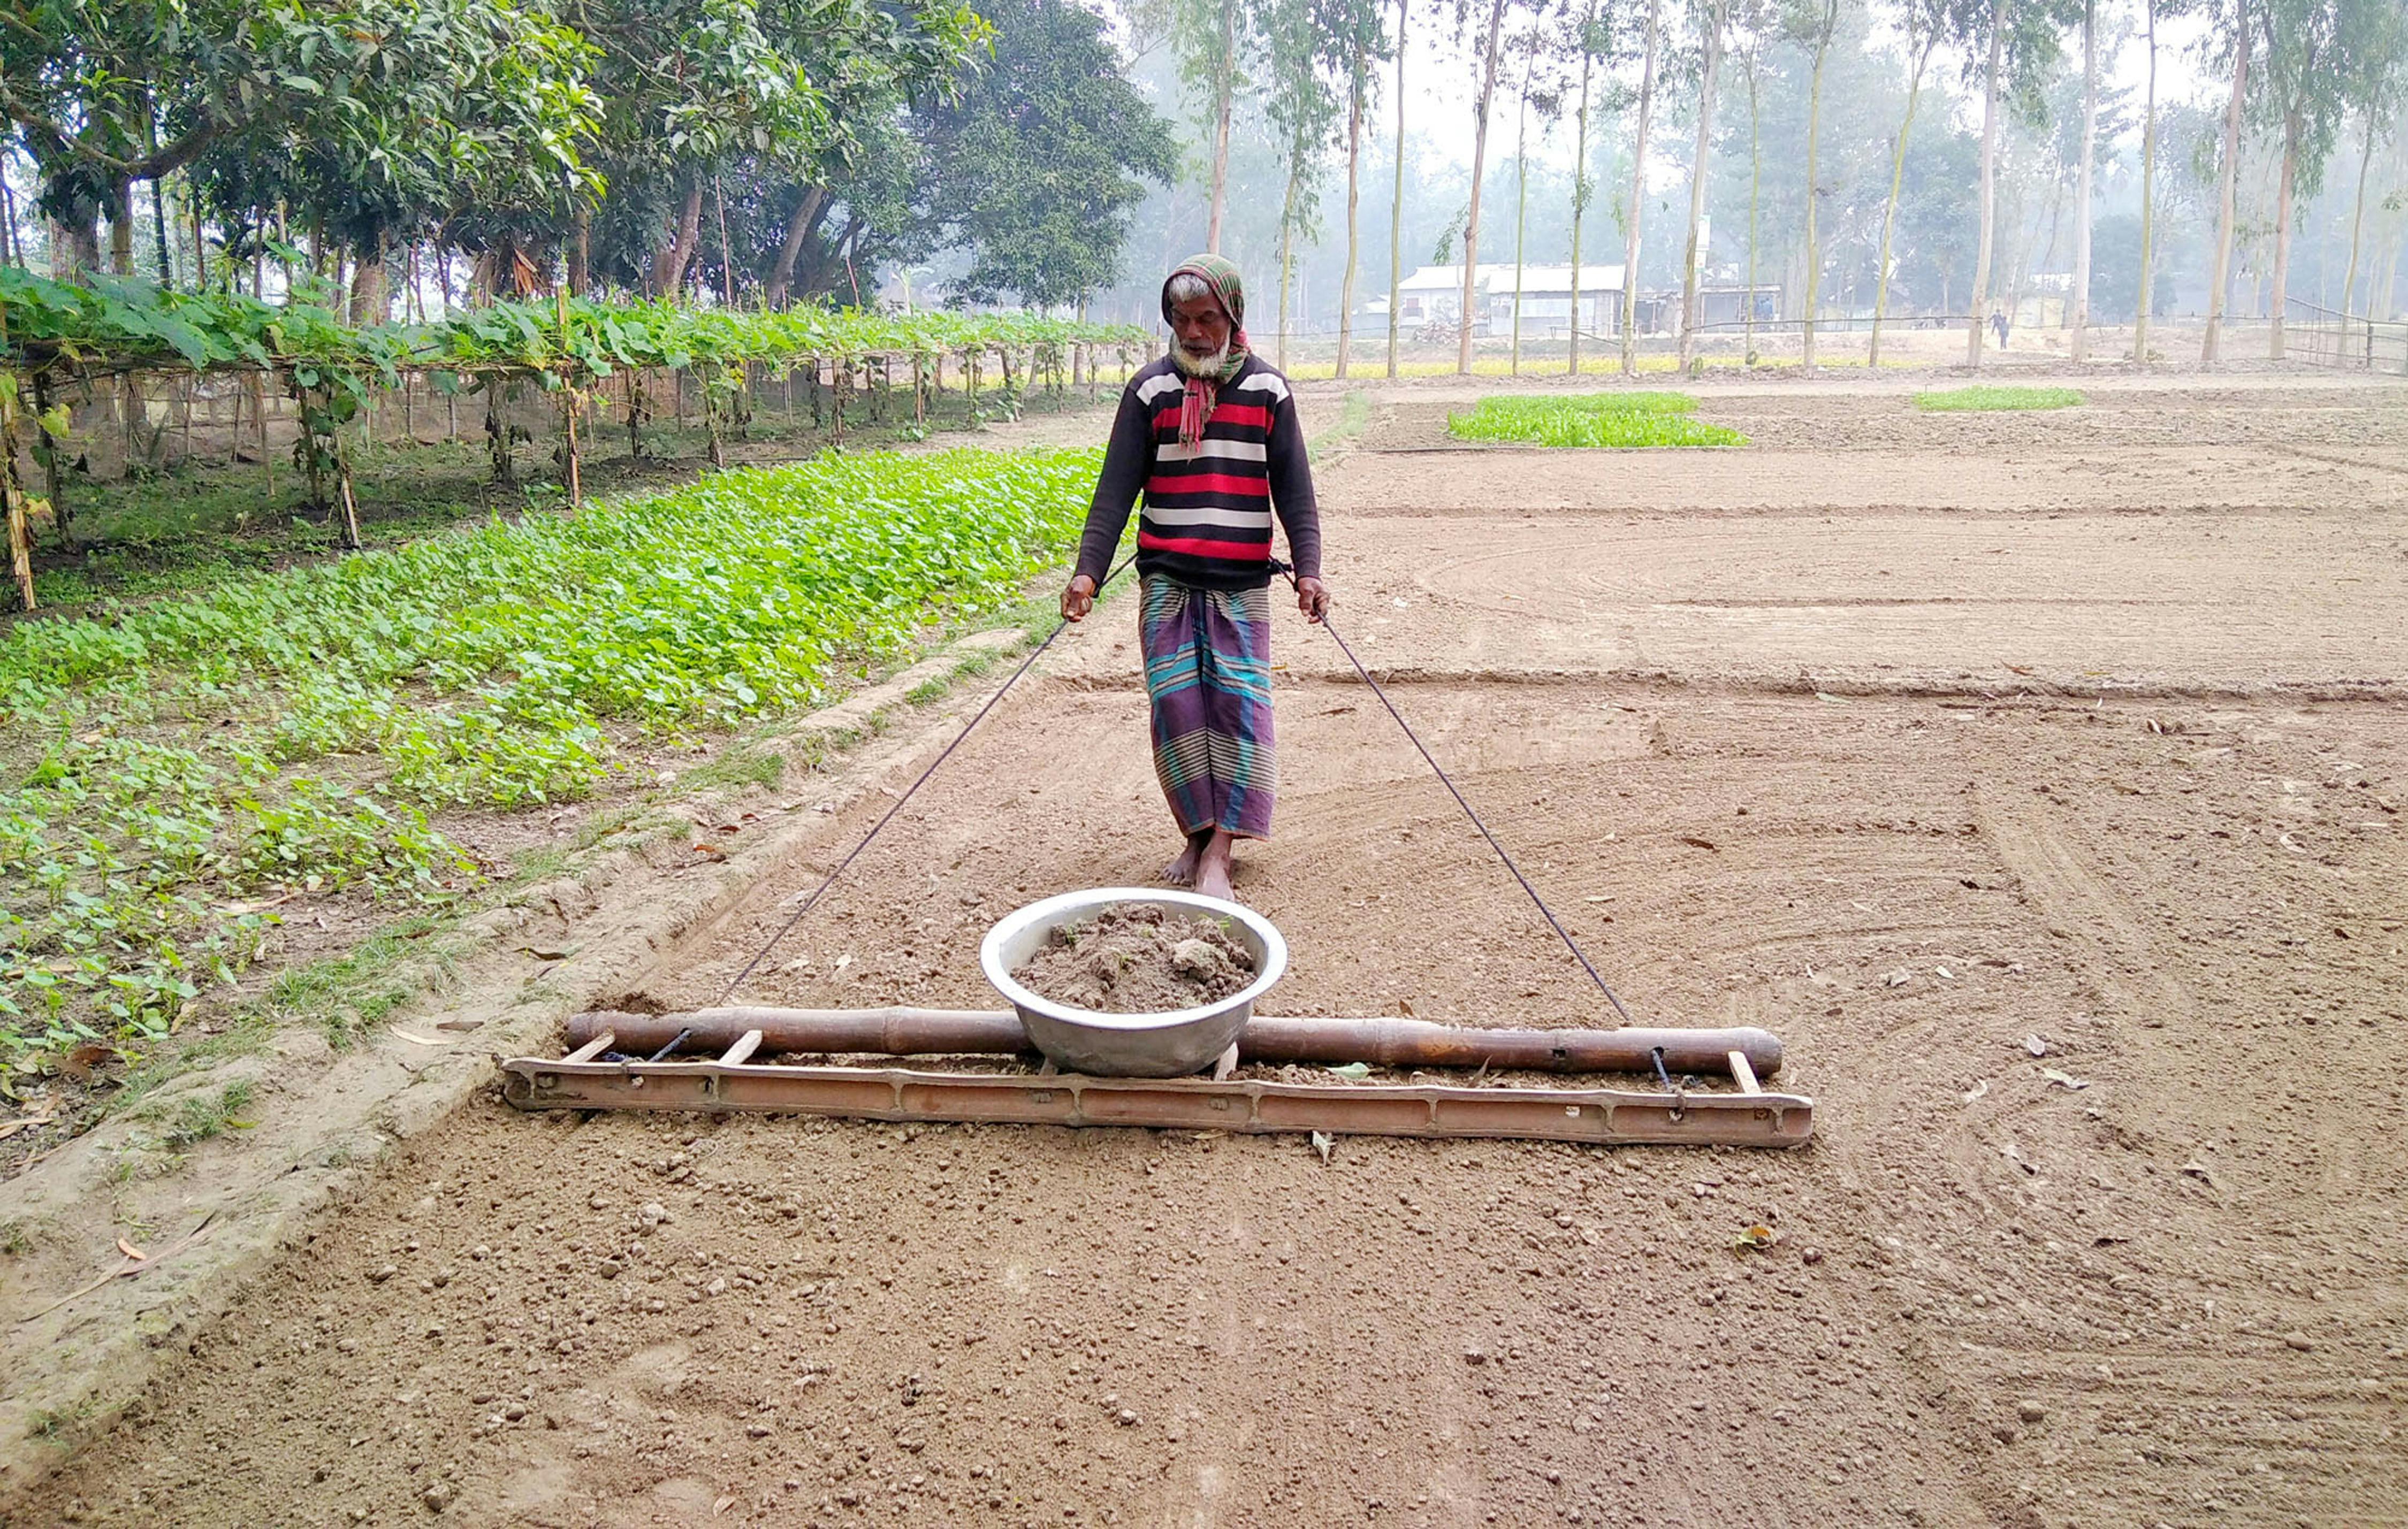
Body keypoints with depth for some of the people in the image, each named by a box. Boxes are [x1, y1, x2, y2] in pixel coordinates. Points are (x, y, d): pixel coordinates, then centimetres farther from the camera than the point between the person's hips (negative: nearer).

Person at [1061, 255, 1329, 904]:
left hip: (1241, 583, 0)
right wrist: (1088, 571, -11)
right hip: (1165, 581, 1)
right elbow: (1117, 487, 0)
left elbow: (1294, 489, 3)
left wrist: (1308, 570, -9)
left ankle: (1220, 851, -4)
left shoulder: (1268, 390, 4)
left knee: (1239, 704, -6)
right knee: (1177, 705, -1)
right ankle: (1197, 835, 13)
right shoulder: (1150, 389, 3)